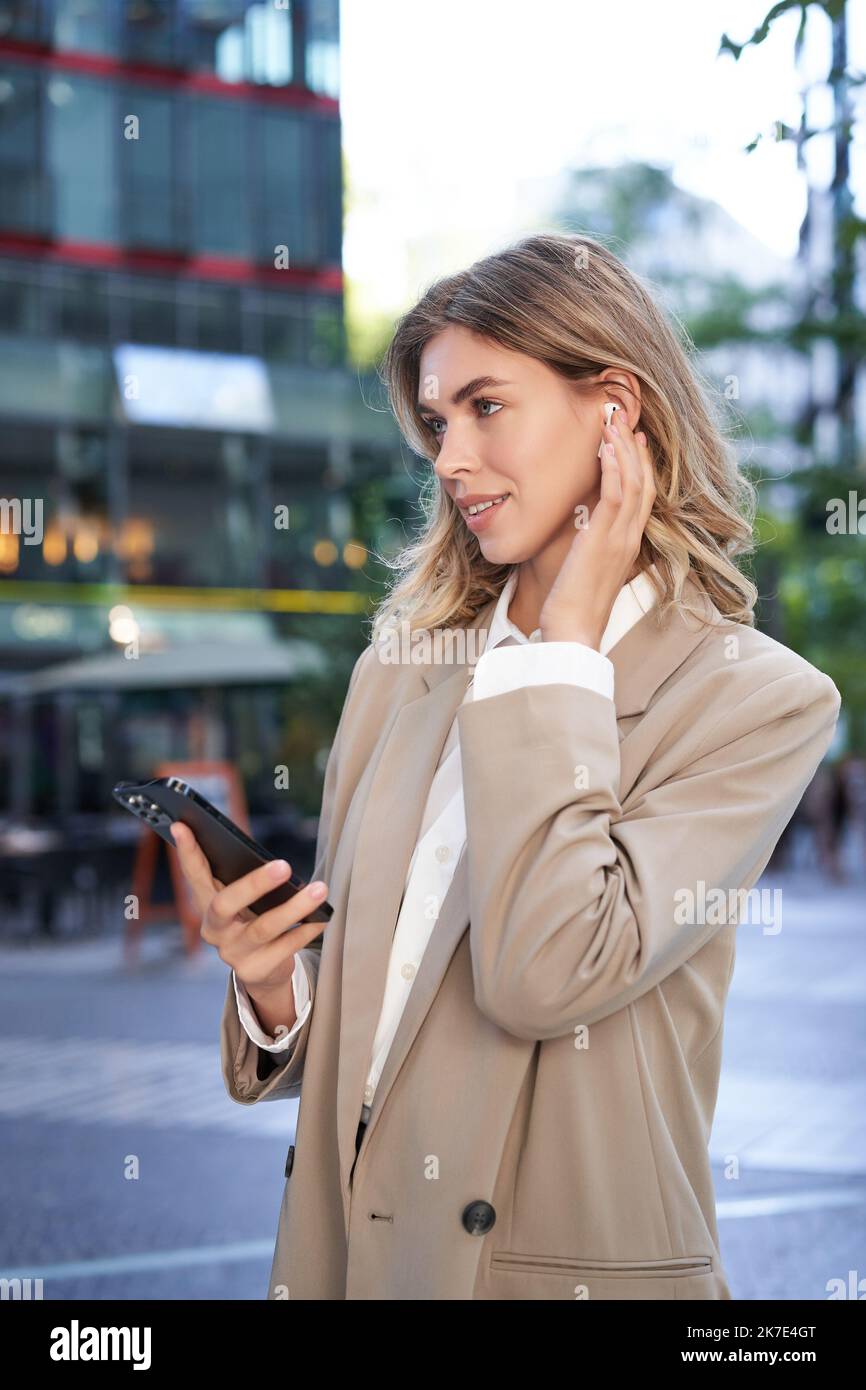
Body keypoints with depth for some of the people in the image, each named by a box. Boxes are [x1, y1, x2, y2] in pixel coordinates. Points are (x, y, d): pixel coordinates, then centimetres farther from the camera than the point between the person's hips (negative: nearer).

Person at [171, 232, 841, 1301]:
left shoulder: (757, 698, -11)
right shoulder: (399, 669, 3)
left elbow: (543, 976, -24)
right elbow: (348, 987, 10)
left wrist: (566, 638, -16)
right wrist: (272, 988, -12)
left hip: (574, 1266, -4)